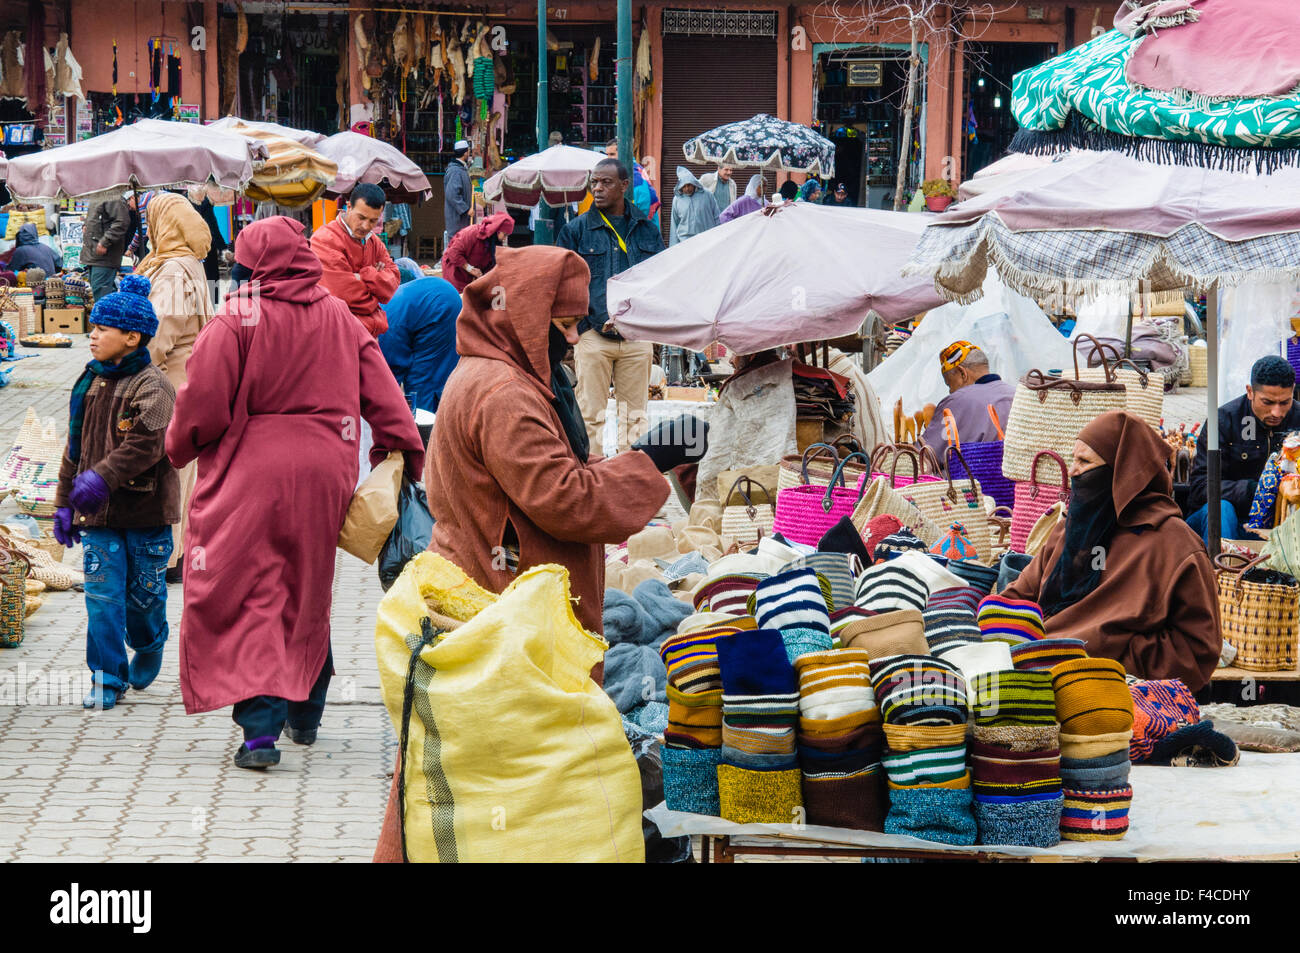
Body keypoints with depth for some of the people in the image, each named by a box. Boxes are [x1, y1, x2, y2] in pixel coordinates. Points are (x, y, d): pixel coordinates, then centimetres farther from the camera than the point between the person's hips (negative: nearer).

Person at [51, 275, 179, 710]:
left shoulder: (151, 387, -12)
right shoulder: (90, 384, 10)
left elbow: (146, 444, -24)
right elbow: (75, 446, 16)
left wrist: (102, 478, -30)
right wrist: (65, 503, 14)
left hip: (145, 512, -5)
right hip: (99, 514, 5)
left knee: (144, 593, 8)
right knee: (102, 593, -1)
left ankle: (149, 649, 36)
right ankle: (108, 677, 4)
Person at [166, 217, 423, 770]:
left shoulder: (237, 318, -10)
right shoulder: (341, 318, 6)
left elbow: (203, 401, -11)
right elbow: (381, 391, 5)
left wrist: (180, 447, 7)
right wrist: (404, 449, 13)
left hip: (250, 474, -5)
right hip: (324, 474, 5)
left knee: (248, 600, -2)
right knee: (307, 596, 20)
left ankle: (260, 727, -14)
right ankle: (304, 714, 30)